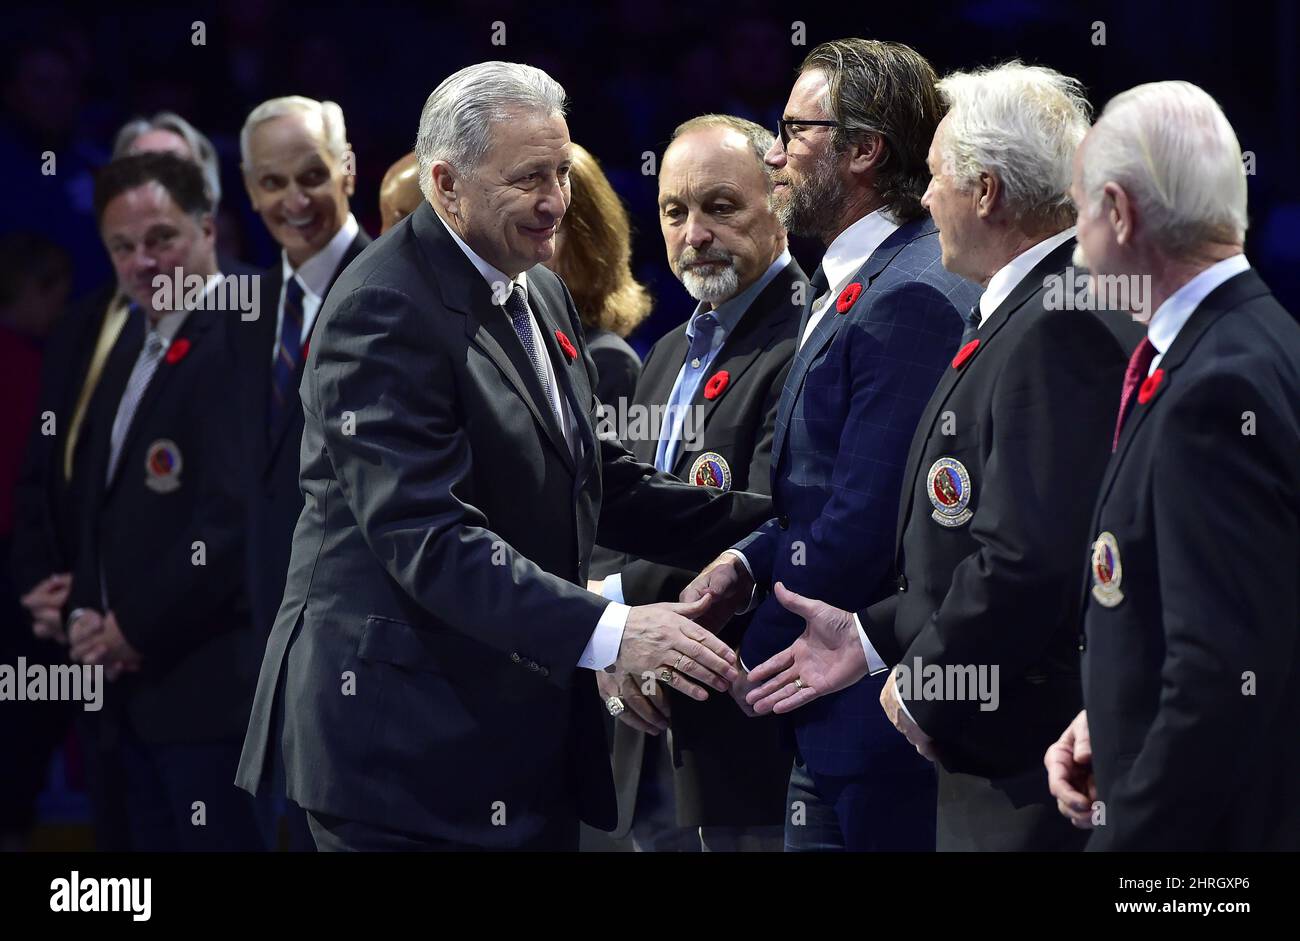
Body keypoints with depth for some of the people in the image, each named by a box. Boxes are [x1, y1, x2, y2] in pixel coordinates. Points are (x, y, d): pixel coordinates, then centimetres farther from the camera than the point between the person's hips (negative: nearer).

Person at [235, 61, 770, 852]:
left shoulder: (540, 295, 16)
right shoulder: (385, 311, -15)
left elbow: (594, 478, 20)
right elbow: (426, 534, -24)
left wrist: (768, 522, 6)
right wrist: (607, 631, -31)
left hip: (532, 741, 9)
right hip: (408, 744, -9)